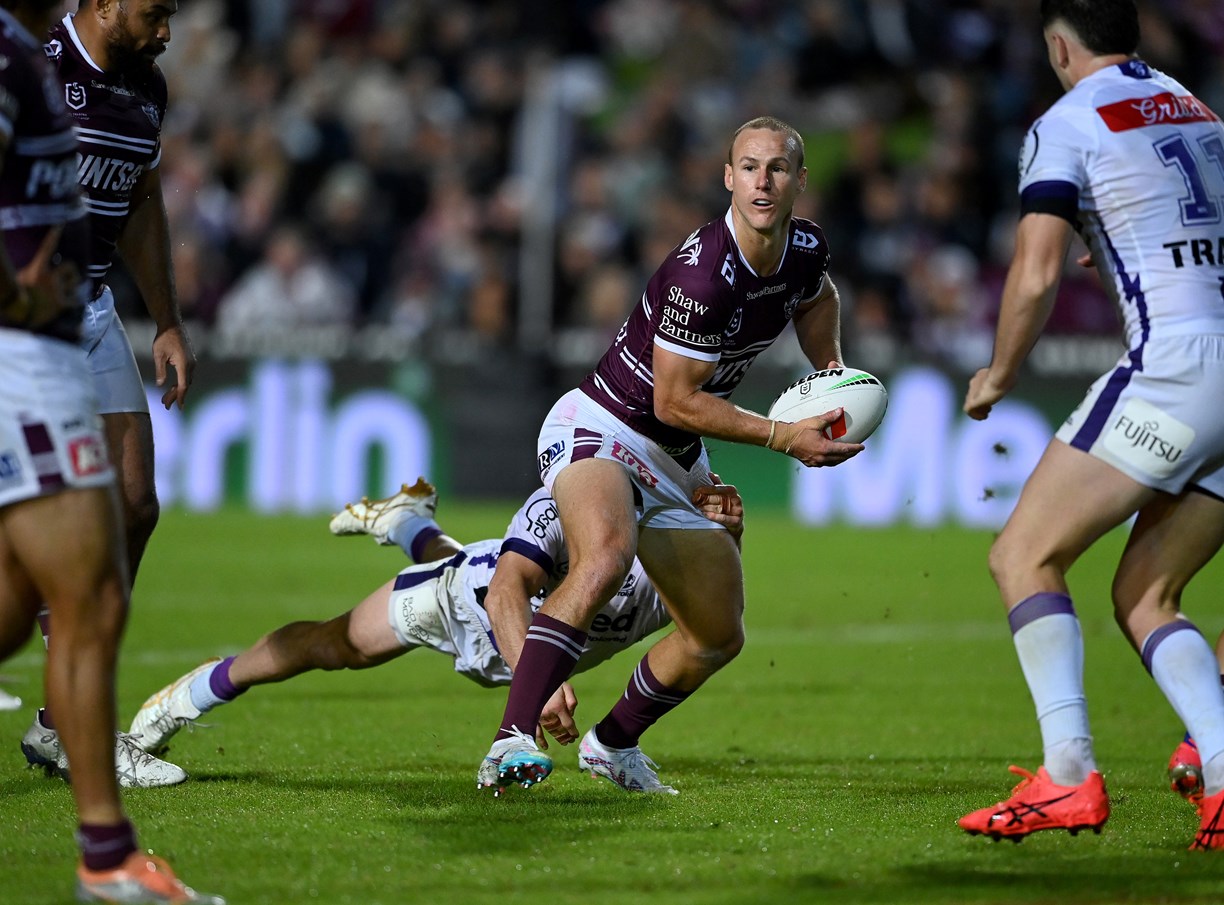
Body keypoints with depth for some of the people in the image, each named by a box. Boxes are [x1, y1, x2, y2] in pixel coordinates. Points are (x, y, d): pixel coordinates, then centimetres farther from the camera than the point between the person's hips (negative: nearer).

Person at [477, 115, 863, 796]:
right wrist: (785, 437, -19)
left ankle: (615, 741, 37)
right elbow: (674, 401, -22)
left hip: (676, 462, 9)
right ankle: (513, 743, -45)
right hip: (601, 428, -9)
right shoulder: (702, 275, -28)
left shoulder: (806, 248, -2)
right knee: (606, 556, -39)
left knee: (719, 637, 12)